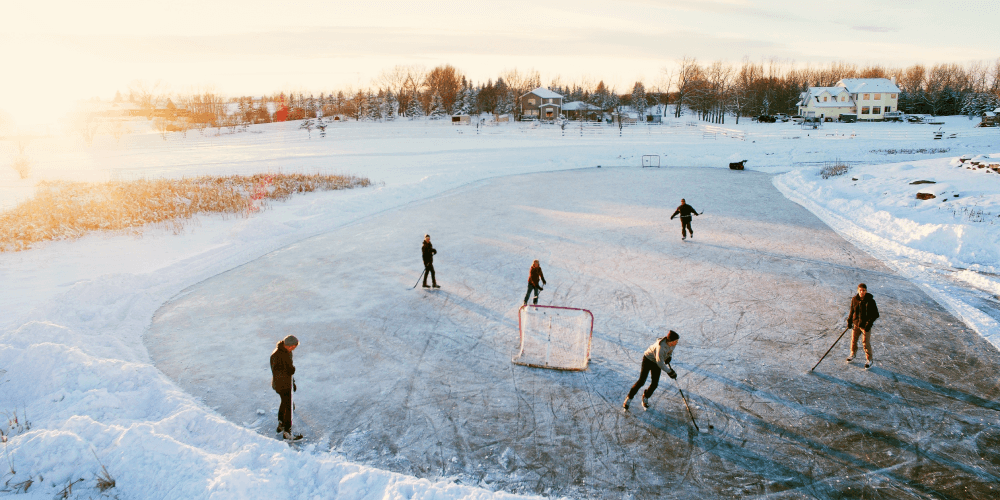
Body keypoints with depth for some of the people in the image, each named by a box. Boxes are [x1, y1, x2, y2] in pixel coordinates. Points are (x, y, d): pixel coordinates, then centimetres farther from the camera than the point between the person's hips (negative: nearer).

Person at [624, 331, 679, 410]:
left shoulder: (673, 344, -14)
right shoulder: (661, 346, -36)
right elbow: (660, 363, -32)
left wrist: (669, 357, -8)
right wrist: (669, 371, -26)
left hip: (657, 363, 6)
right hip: (648, 359, -6)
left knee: (655, 383, -1)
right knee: (641, 381, -9)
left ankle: (645, 398, 24)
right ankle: (629, 398, 7)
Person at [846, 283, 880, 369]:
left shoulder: (870, 301, -15)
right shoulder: (854, 299, -3)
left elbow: (875, 314, -9)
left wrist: (869, 323, -16)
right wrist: (849, 321, 8)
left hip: (865, 325, -4)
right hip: (856, 324, 4)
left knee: (866, 342, -1)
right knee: (853, 340, 14)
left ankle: (869, 360, 14)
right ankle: (852, 355, 36)